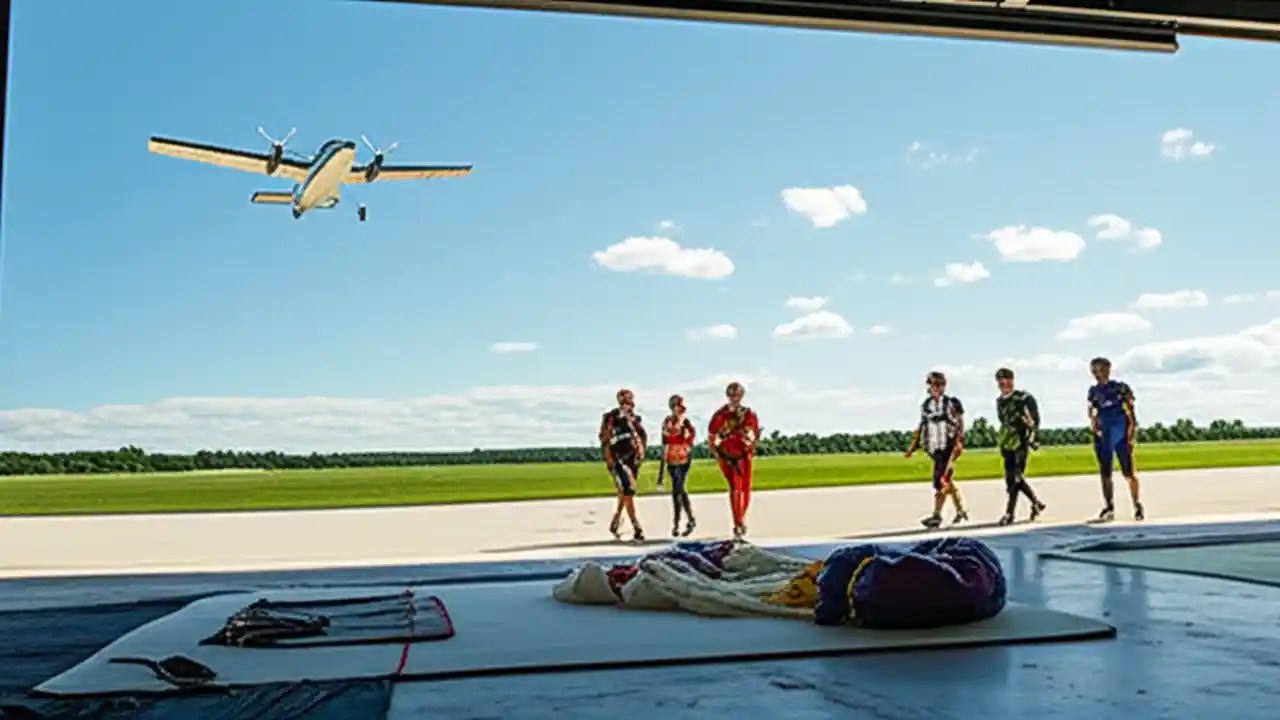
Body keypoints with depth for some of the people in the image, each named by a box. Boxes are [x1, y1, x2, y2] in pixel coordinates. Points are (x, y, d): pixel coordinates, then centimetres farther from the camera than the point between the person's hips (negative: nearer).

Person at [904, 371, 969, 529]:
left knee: (941, 480, -14)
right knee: (946, 480, 14)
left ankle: (936, 515, -13)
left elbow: (959, 425, -5)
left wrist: (959, 442, -18)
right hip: (934, 448, 6)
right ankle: (961, 510, 30)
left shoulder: (952, 403, -1)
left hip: (948, 447, -6)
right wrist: (912, 448, 14)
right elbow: (921, 427, 17)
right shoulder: (926, 405, 13)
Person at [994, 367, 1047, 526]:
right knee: (1010, 478, 9)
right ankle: (1036, 503, 27)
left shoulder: (1024, 398, -8)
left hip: (1021, 441, -8)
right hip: (1008, 443, 8)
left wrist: (1033, 436, -17)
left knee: (1016, 478, -11)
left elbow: (1035, 418, -10)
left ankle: (1009, 513, -11)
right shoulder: (999, 401, 15)